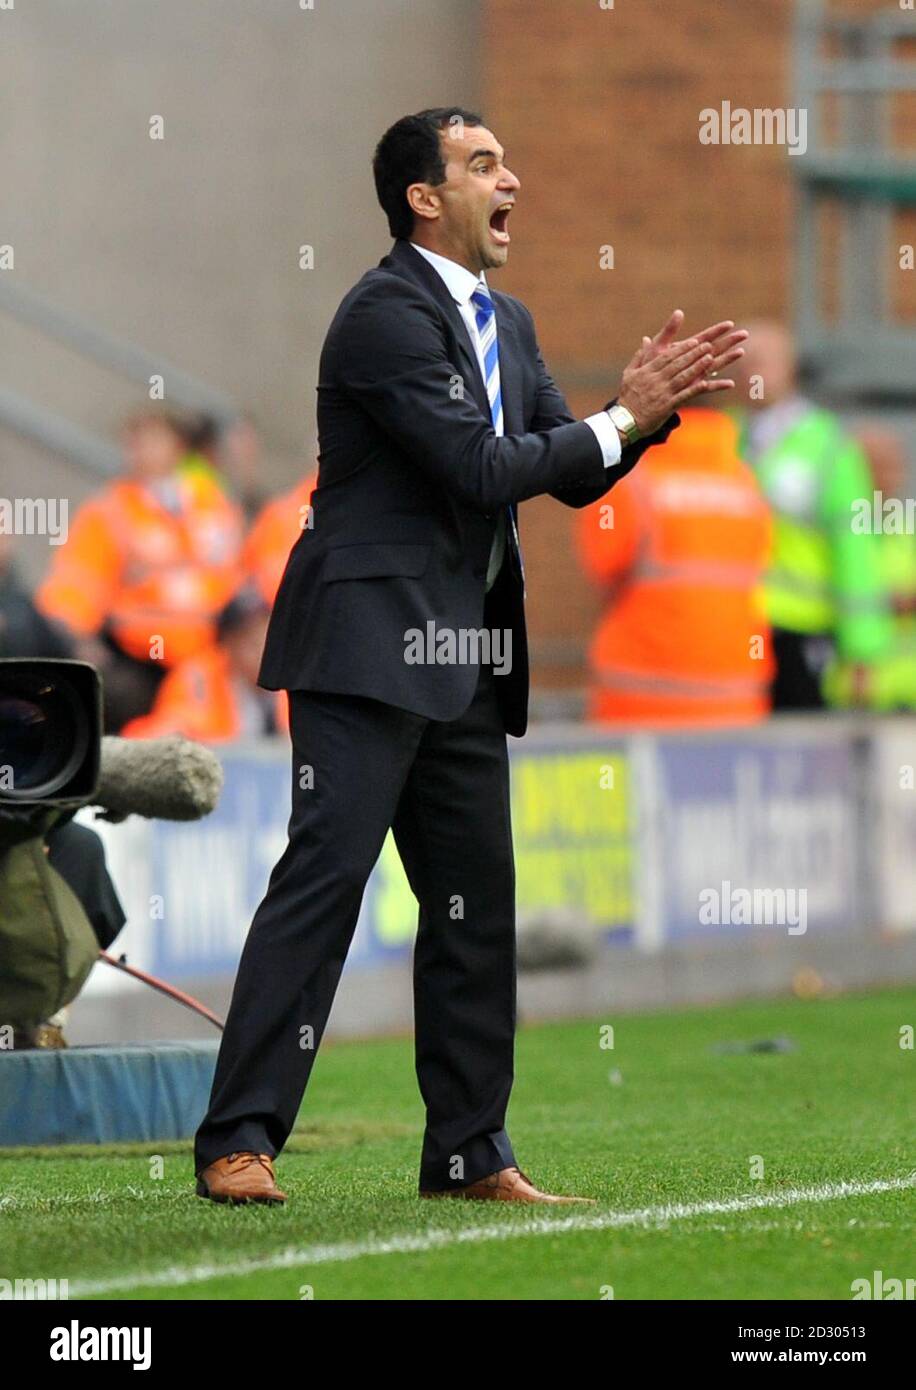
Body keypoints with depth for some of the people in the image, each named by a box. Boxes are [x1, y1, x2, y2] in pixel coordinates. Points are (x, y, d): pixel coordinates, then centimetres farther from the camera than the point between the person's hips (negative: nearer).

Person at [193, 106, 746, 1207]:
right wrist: (623, 420, -10)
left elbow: (573, 476, 18)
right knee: (324, 876, -13)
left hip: (466, 662, 9)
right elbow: (479, 468, -18)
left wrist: (652, 404, 1)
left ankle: (468, 1151, 14)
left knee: (476, 903, 9)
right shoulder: (386, 314, -12)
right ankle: (237, 1141, -13)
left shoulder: (506, 323, 18)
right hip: (371, 645, -9)